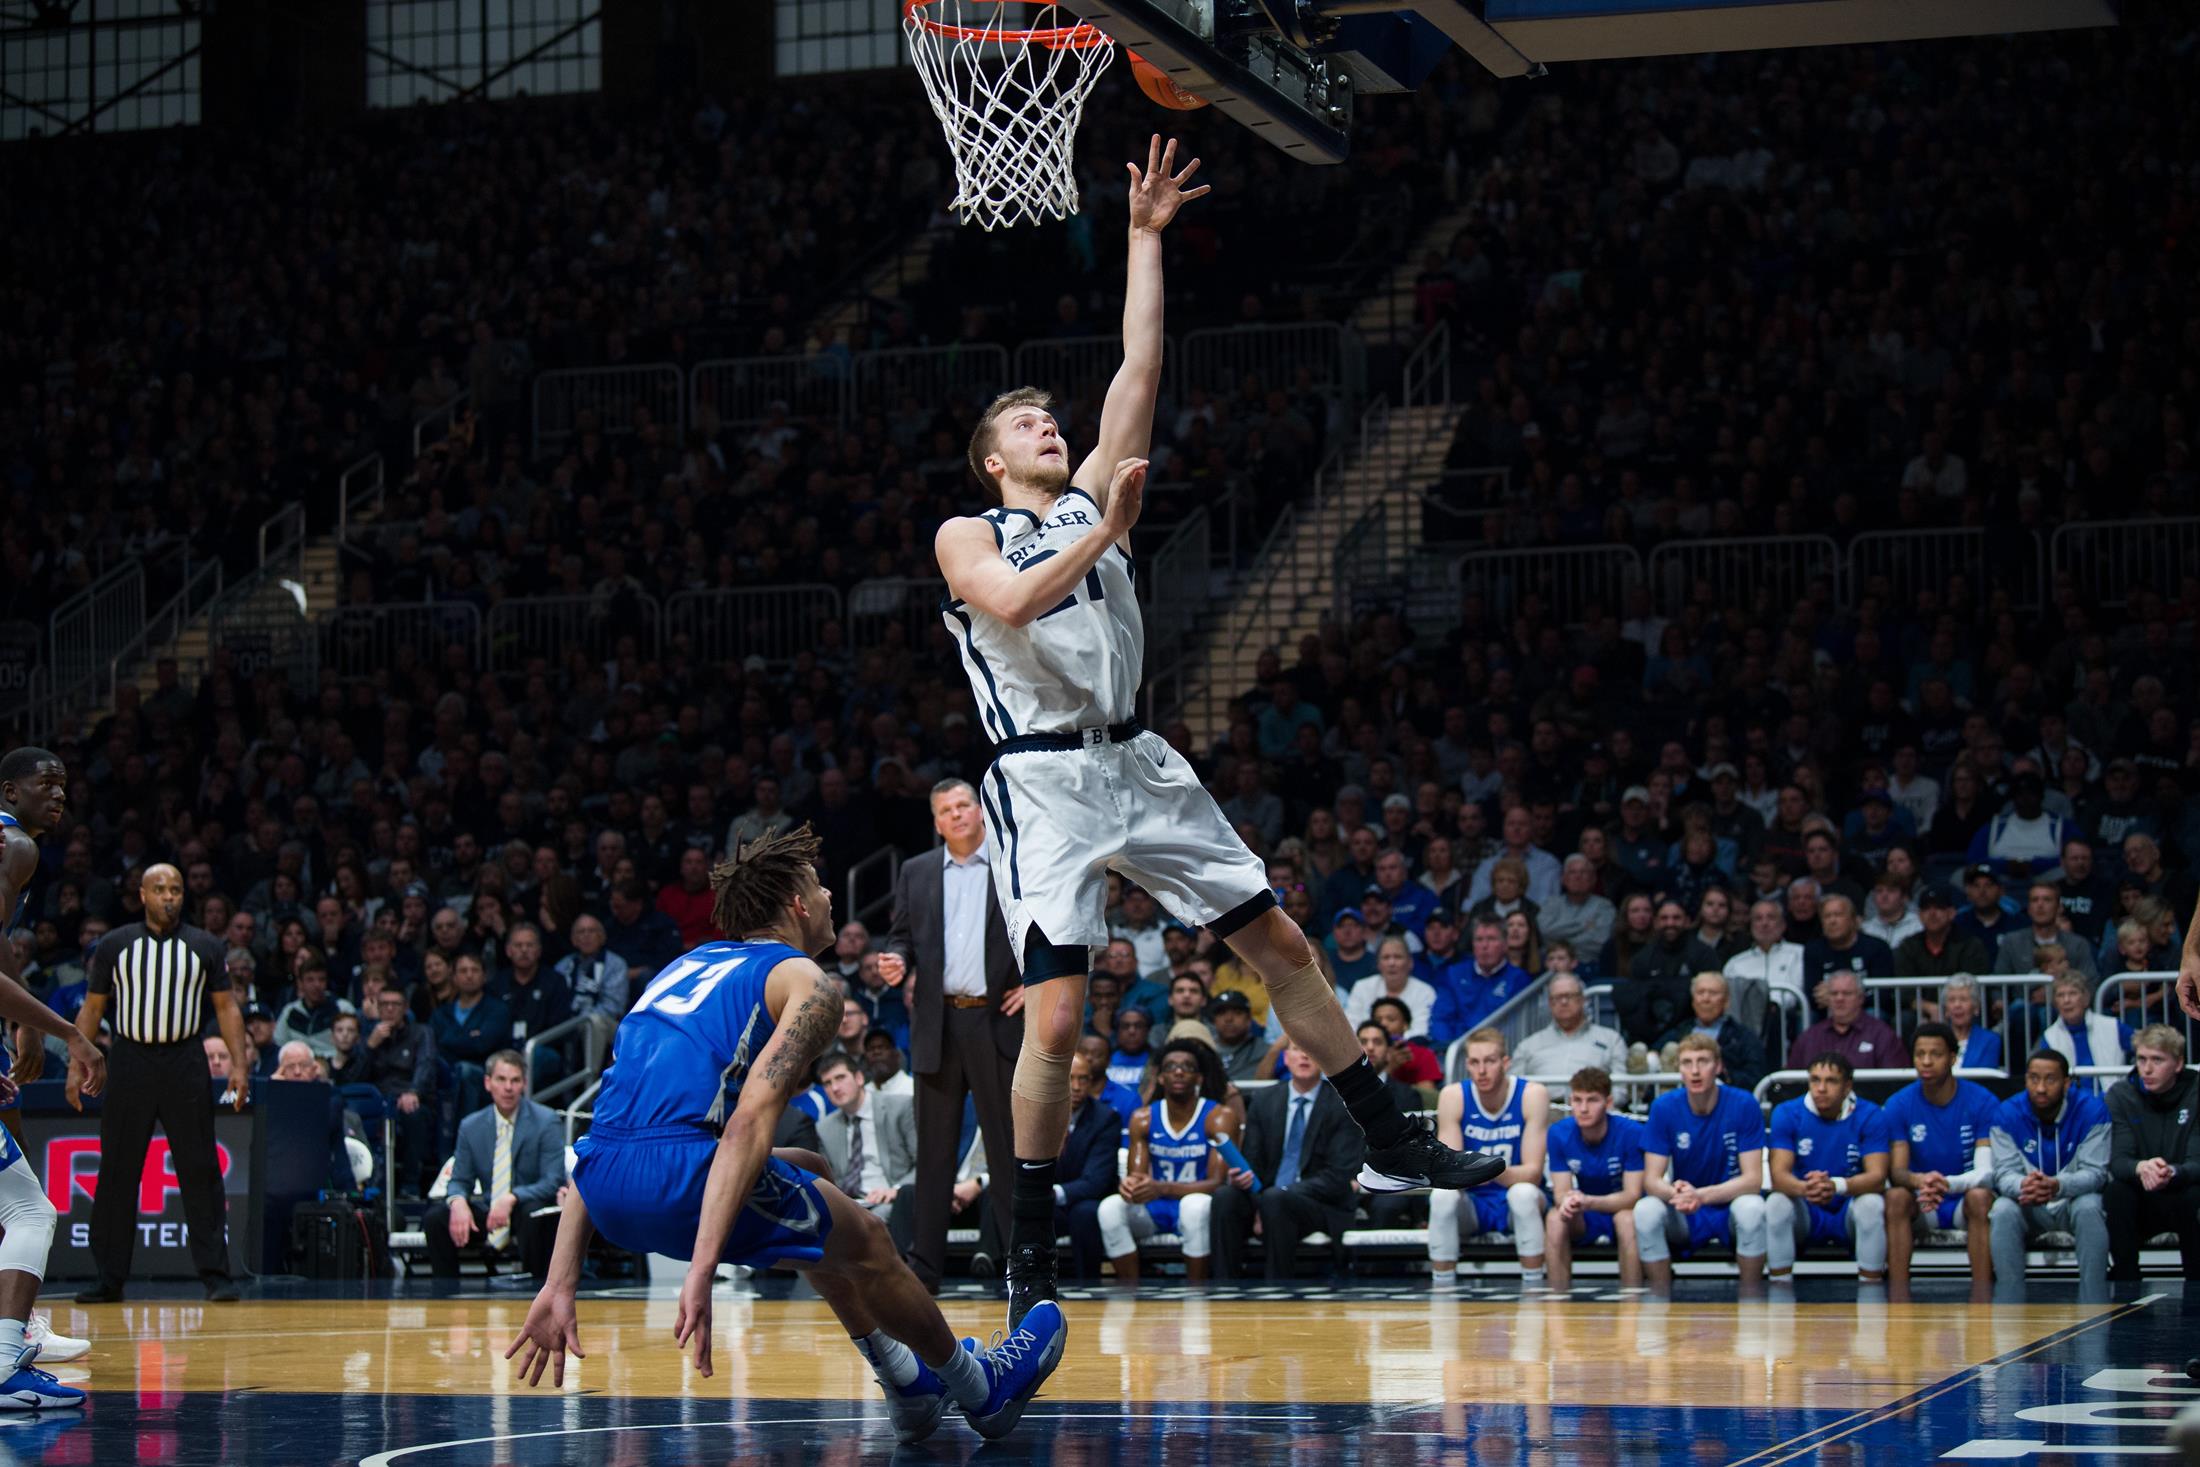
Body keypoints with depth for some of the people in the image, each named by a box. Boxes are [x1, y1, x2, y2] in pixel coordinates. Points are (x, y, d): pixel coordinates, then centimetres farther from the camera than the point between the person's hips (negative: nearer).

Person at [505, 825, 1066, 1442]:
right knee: (867, 1243, 16)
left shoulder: (683, 968, 28)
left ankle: (907, 1387, 39)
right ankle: (980, 1390, 36)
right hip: (682, 1173, -8)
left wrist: (560, 1287, 20)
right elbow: (750, 1121, -12)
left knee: (811, 1178, 32)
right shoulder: (808, 983, 6)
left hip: (606, 1195, 8)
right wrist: (702, 1270, -20)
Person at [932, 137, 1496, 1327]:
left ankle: (1390, 1146, 18)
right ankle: (1030, 1249, -3)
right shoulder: (966, 536, 3)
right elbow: (1010, 602, -19)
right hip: (1046, 783, -6)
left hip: (1138, 767, 6)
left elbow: (1138, 373, 10)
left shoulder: (1093, 497, 16)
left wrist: (1146, 239, 7)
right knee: (1055, 1017, -13)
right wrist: (1106, 535, -22)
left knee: (1279, 942, 8)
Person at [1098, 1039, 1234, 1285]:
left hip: (1194, 1206, -3)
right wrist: (1129, 1185, -30)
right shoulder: (1143, 1119, 2)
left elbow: (1218, 1182, -18)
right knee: (1110, 1207, -26)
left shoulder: (1218, 1118, -9)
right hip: (1154, 1210, 3)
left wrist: (1163, 1188, -34)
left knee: (1197, 1204, -38)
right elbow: (1136, 1175, -2)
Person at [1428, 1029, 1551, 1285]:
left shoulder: (1533, 1095, -13)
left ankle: (1533, 1290, -26)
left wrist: (1496, 1172, -39)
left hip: (1516, 1205, -1)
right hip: (1473, 1204, 1)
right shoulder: (1453, 1096, -9)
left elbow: (1533, 1172, -18)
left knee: (1524, 1192, -35)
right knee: (1442, 1195, -30)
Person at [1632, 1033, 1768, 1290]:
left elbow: (1752, 1179, -15)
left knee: (1752, 1207, -35)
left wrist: (1701, 1195, -31)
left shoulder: (1743, 1105, -12)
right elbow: (1651, 1179, -8)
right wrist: (1676, 1194, -33)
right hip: (1683, 1220, 1)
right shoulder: (1664, 1107, -7)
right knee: (1645, 1210, -29)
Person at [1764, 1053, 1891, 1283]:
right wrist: (1803, 1188, -42)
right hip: (1807, 1214, 1)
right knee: (1776, 1204, -29)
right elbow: (1778, 1175, -16)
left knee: (1872, 1203, -32)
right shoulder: (1787, 1113, -7)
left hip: (1849, 1214, -1)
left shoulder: (1870, 1116, -10)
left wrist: (1836, 1186, -42)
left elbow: (1877, 1177, -20)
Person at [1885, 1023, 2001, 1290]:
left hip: (1963, 1197, -1)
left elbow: (1986, 1172, -17)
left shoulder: (1983, 1102, -9)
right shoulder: (1899, 1105, -5)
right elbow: (1896, 1171, -11)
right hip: (1920, 1204, 1)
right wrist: (1919, 1180, -37)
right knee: (1896, 1196, -31)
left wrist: (1948, 1184, -39)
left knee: (1980, 1197, -34)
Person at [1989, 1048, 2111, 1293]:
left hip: (2074, 1200, -1)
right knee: (2003, 1212, -30)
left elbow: (2095, 1172, -17)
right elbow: (2004, 1172, -13)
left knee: (2089, 1208, -34)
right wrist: (2022, 1186, -40)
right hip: (2028, 1207, 1)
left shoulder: (2092, 1110, -13)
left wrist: (2058, 1186, -40)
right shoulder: (2007, 1114, -8)